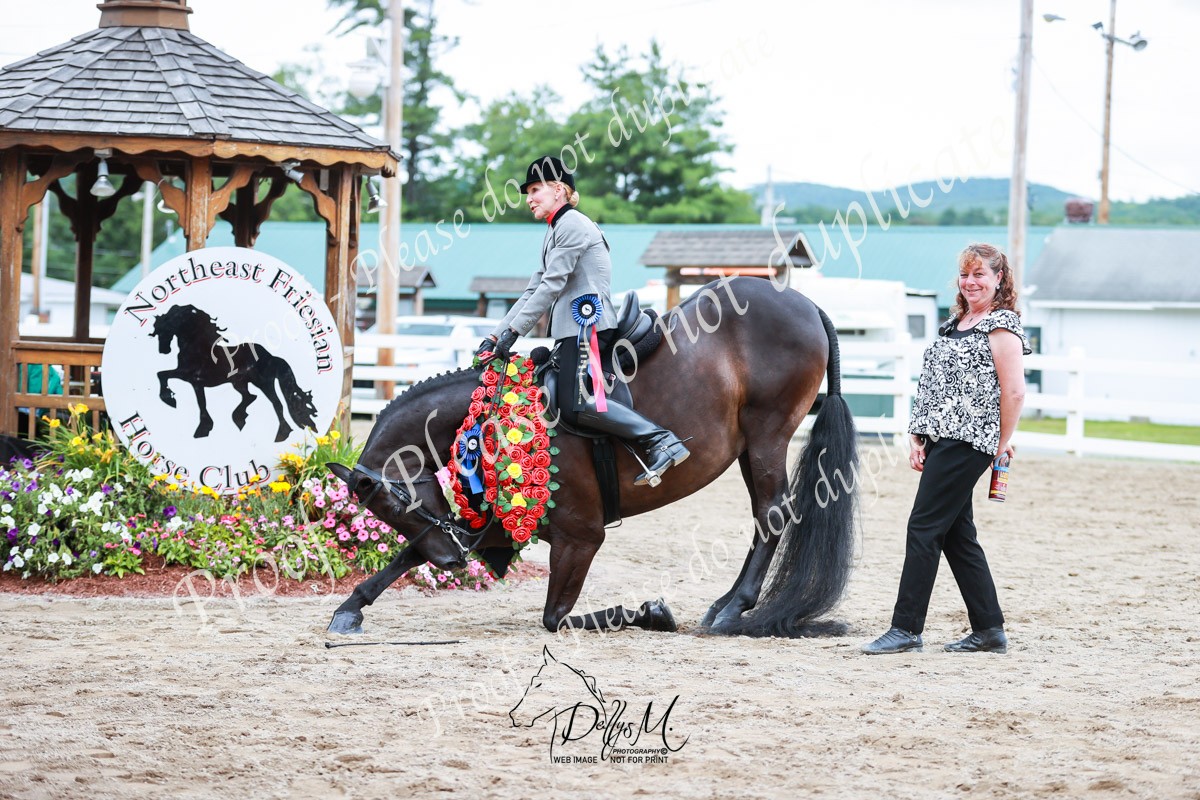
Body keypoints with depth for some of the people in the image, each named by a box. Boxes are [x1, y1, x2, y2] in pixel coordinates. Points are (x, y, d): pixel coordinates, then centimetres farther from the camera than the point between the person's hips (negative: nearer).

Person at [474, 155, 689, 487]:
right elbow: (533, 292, 26)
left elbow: (551, 286, -12)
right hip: (570, 333, 11)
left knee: (577, 404, -25)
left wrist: (513, 330, -11)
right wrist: (495, 336, 18)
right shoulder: (555, 233, 27)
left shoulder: (571, 224, -4)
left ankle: (661, 441, -33)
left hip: (587, 325, -11)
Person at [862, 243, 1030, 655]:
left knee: (924, 528, -10)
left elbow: (1014, 391, -12)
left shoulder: (1001, 326, -8)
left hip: (967, 443, -9)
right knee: (956, 535, 9)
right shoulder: (955, 323, 19)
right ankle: (989, 631, 14)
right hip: (941, 440, 9)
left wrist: (1003, 444, -8)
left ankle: (906, 629, -7)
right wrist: (917, 436, 11)